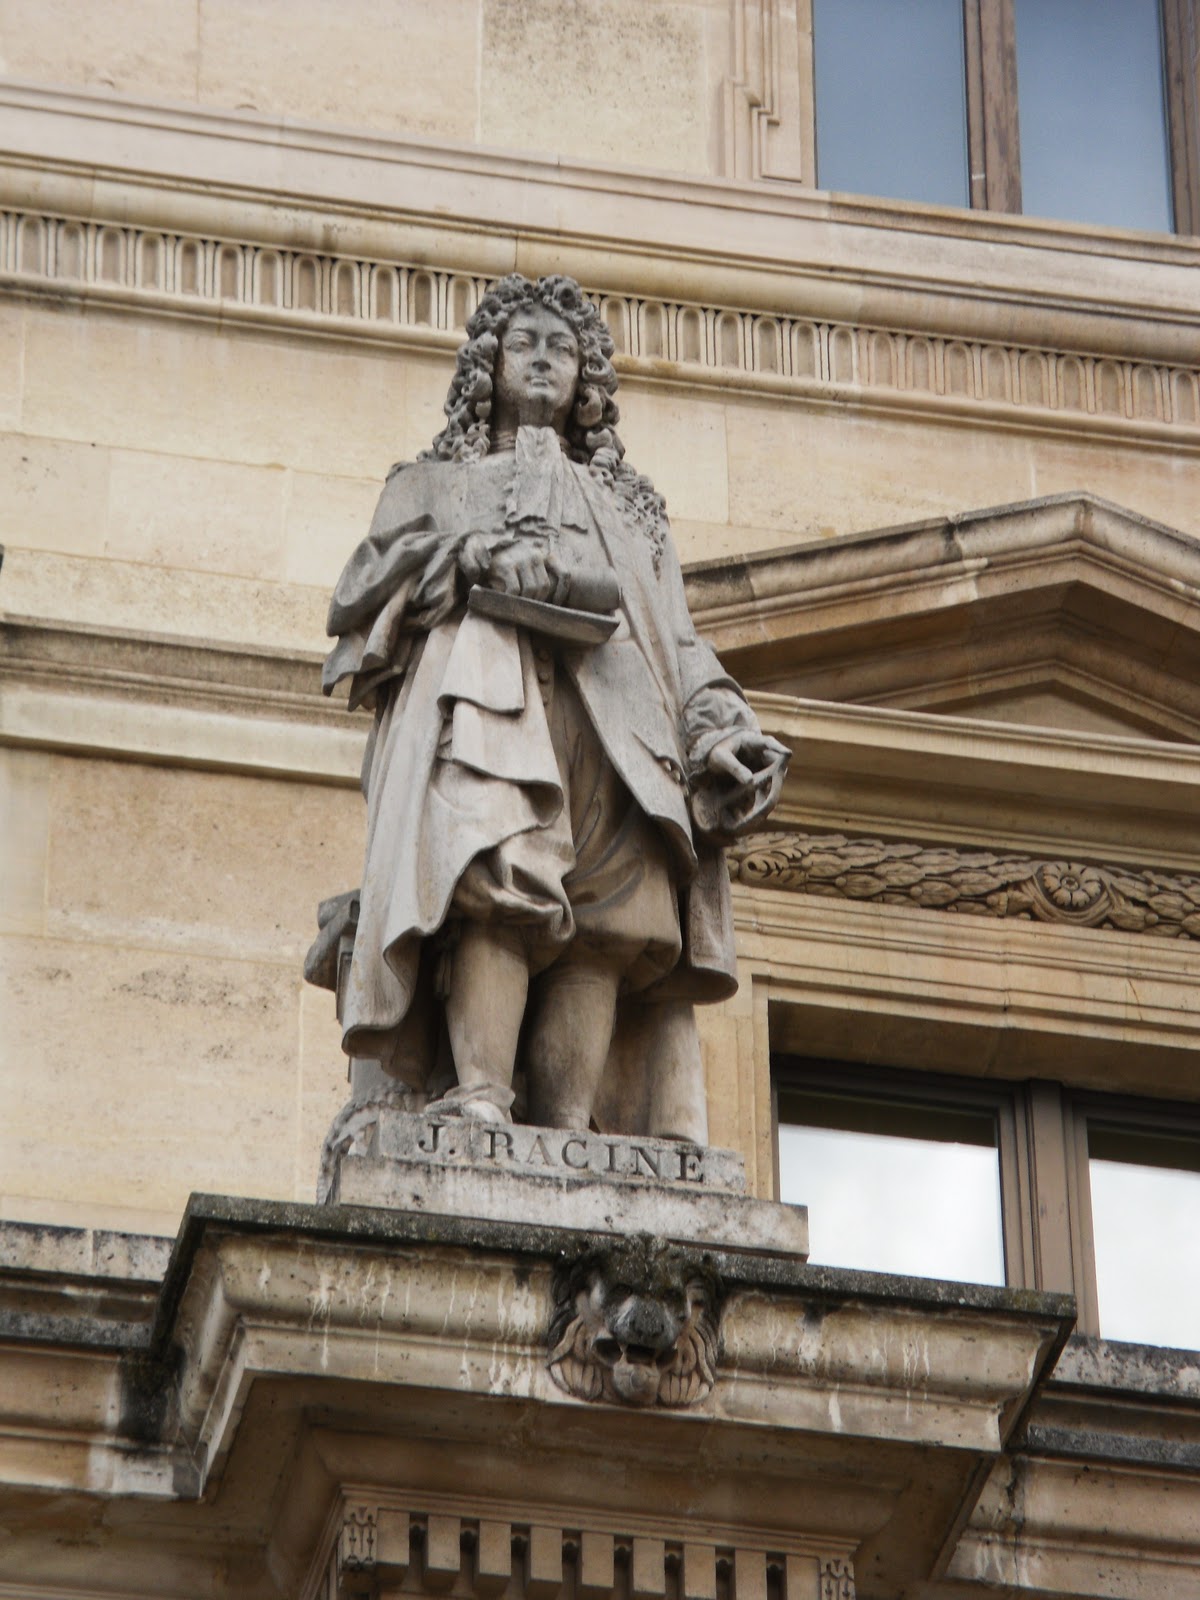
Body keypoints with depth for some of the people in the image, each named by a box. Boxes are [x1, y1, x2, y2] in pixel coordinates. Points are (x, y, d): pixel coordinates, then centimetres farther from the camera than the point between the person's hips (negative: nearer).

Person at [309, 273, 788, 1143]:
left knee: (606, 917, -23)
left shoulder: (631, 507, 36)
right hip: (481, 694, -2)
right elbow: (358, 597, 15)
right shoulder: (433, 484, 32)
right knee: (496, 881, -31)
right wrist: (469, 557, 0)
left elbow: (680, 642, 23)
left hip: (610, 714, 2)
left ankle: (568, 1129, -35)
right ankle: (480, 1099, -46)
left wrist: (719, 734, 3)